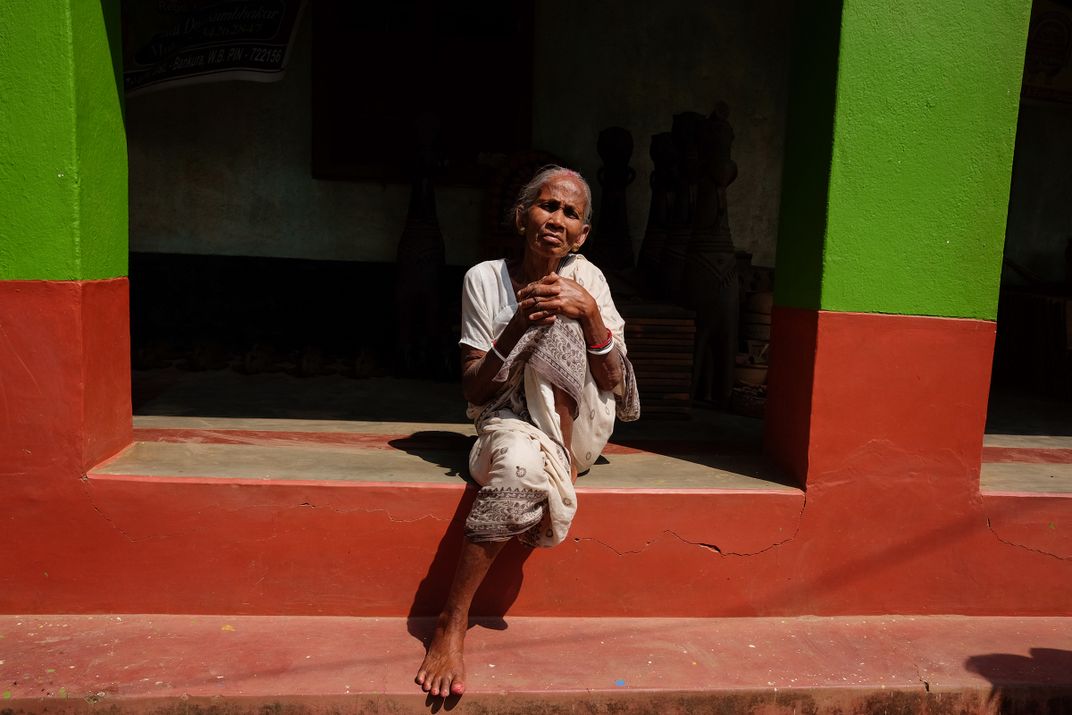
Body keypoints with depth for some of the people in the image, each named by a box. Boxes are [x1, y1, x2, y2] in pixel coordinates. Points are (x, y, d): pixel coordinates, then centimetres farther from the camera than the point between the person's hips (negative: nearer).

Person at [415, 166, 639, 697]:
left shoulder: (585, 279, -2)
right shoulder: (485, 279, -5)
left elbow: (615, 385, -8)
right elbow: (474, 393, -7)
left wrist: (589, 312, -23)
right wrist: (517, 328, -23)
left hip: (579, 427, 1)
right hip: (510, 421, -1)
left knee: (560, 319, -24)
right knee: (522, 462, -39)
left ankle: (563, 464, -17)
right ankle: (451, 626, -29)